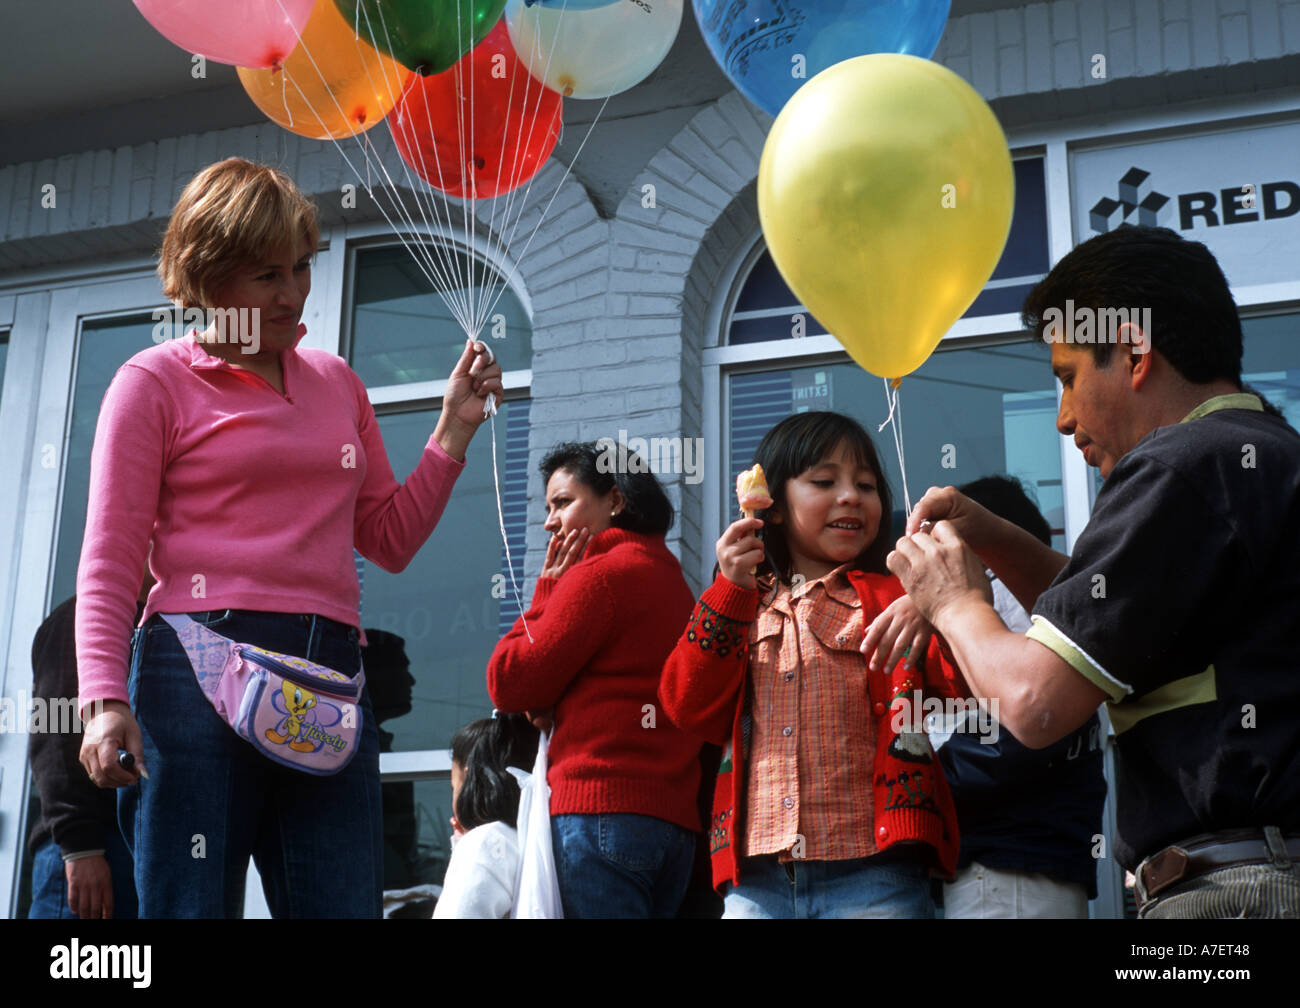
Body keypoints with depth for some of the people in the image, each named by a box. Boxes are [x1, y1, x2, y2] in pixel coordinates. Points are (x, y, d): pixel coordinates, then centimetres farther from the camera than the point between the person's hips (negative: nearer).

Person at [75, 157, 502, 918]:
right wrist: (107, 700, -14)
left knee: (345, 901, 0)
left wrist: (454, 430, 13)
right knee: (193, 903, -3)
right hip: (202, 669, -4)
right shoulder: (155, 382, 7)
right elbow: (110, 561, 0)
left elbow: (391, 541, 21)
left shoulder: (338, 384, 21)